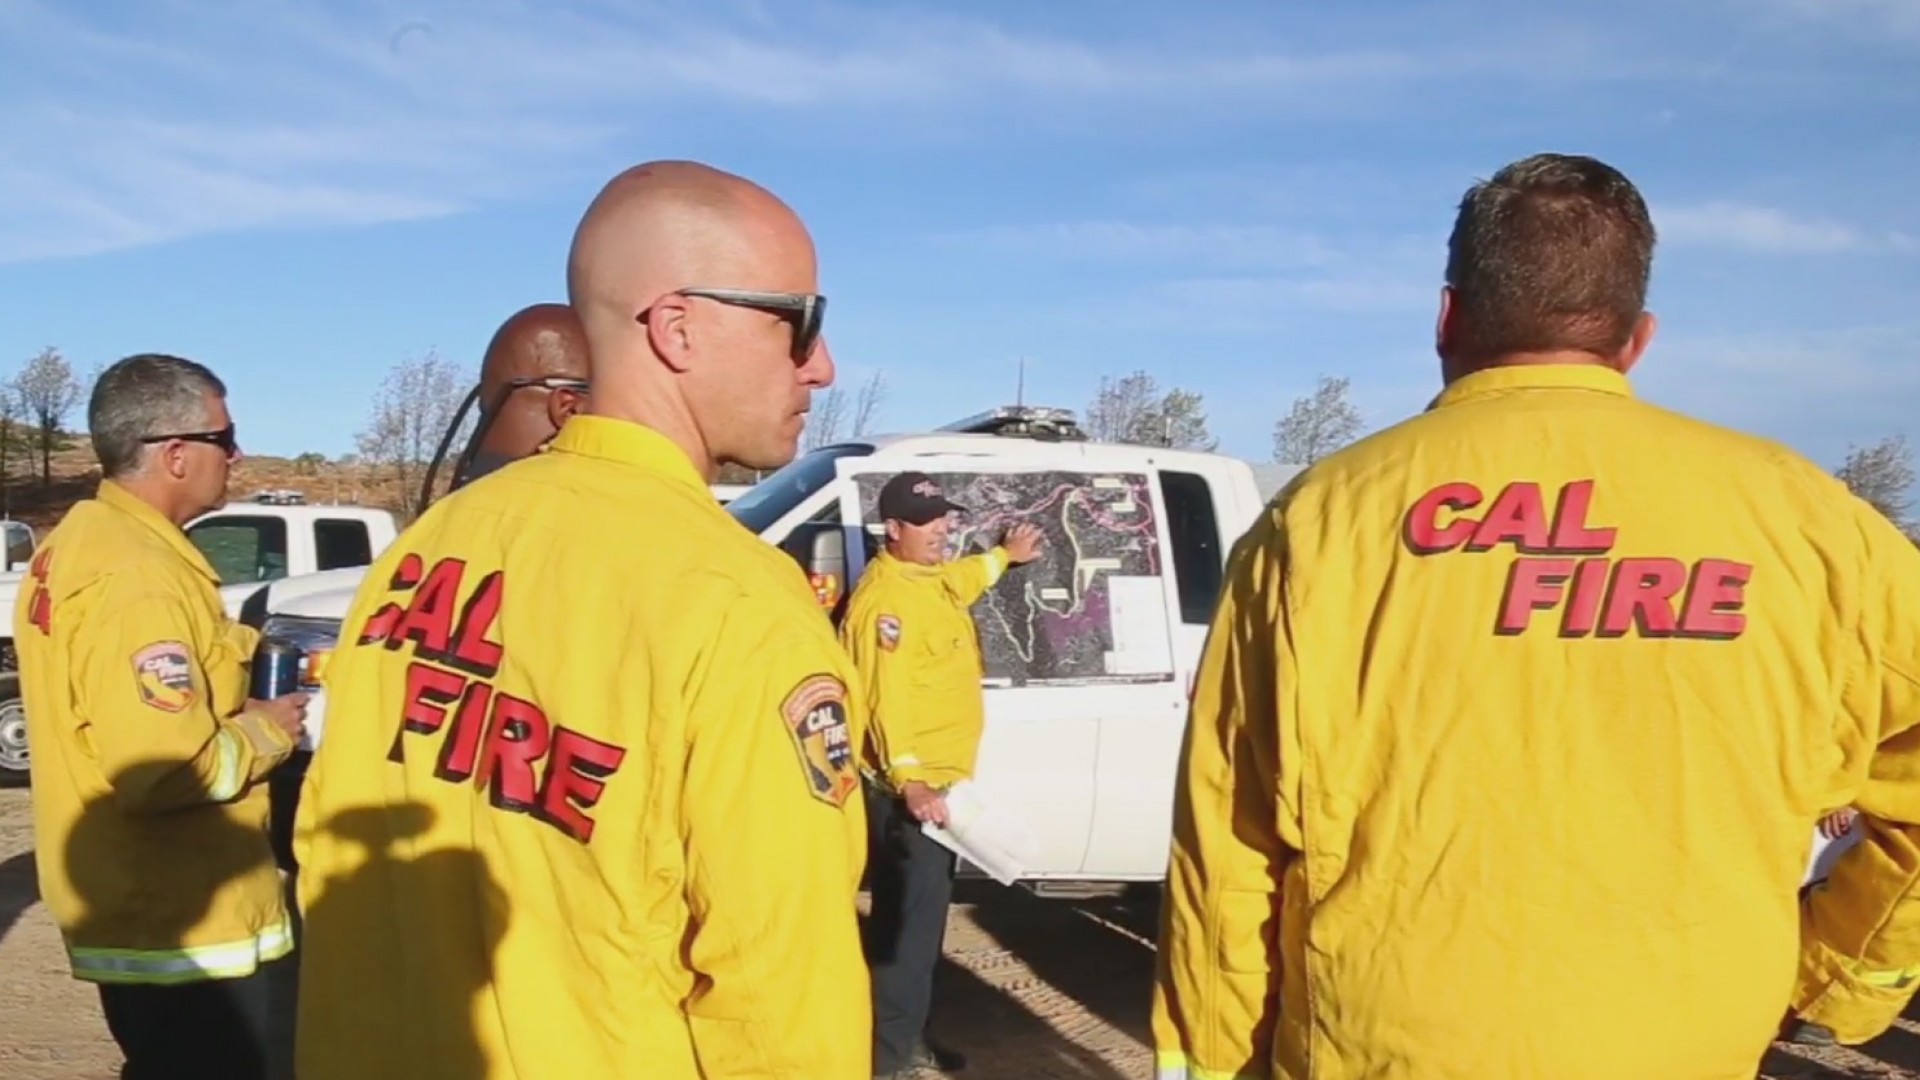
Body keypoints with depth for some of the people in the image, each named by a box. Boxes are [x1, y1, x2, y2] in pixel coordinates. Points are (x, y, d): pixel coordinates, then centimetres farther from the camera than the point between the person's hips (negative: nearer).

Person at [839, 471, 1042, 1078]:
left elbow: (962, 580, 39)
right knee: (908, 917, -7)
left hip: (939, 779, 10)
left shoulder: (933, 578, 12)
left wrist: (1005, 555, 52)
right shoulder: (885, 596, -20)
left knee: (924, 913, 17)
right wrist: (908, 778, -37)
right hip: (907, 788, -10)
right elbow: (886, 695, -29)